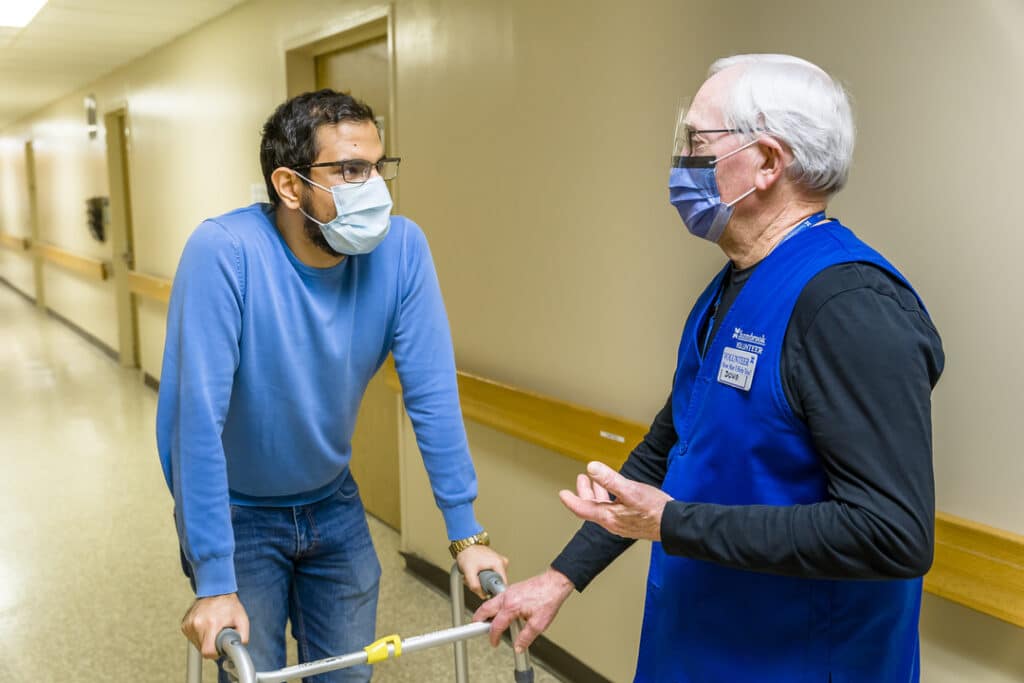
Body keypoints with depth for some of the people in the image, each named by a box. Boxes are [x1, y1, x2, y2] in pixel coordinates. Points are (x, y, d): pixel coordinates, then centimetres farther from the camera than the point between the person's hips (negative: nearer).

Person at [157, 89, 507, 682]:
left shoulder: (402, 247, -17)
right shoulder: (224, 252, -28)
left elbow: (433, 394, -14)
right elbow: (196, 420, -30)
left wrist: (467, 533, -13)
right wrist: (214, 584, -29)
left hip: (334, 505, 3)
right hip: (239, 514, -3)